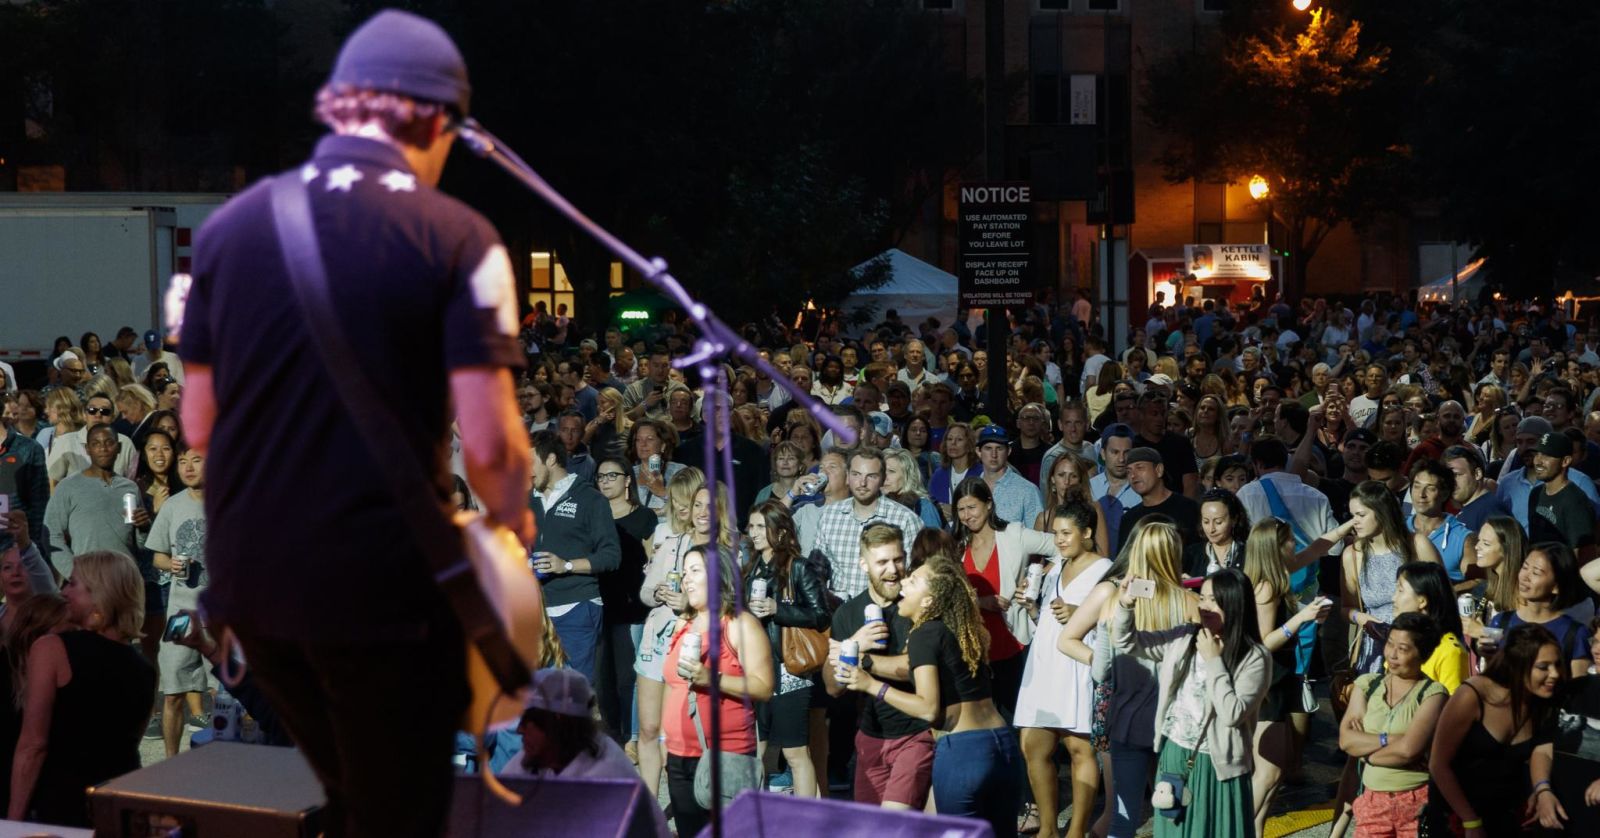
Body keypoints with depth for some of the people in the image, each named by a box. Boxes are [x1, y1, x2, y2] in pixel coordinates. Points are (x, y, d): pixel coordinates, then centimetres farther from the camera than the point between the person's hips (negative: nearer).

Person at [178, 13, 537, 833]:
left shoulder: (229, 225, 5)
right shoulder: (456, 236, -9)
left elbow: (197, 424, 10)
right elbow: (488, 443, -13)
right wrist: (511, 527, 7)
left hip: (246, 575, 5)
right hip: (385, 578, -5)